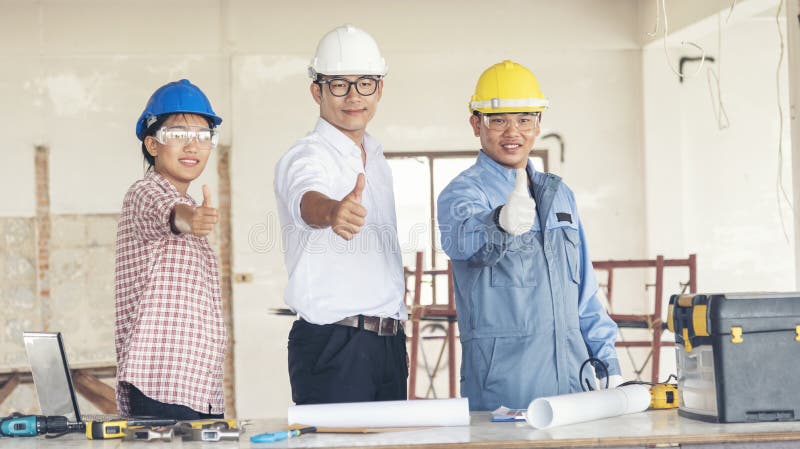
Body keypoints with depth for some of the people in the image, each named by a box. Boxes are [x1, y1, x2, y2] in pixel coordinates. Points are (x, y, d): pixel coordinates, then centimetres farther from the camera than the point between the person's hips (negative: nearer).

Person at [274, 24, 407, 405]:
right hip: (331, 342, -7)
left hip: (389, 341, 7)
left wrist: (397, 324, 13)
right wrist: (333, 212, -56)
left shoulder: (377, 161, 16)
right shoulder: (306, 156, -9)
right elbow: (307, 200, -34)